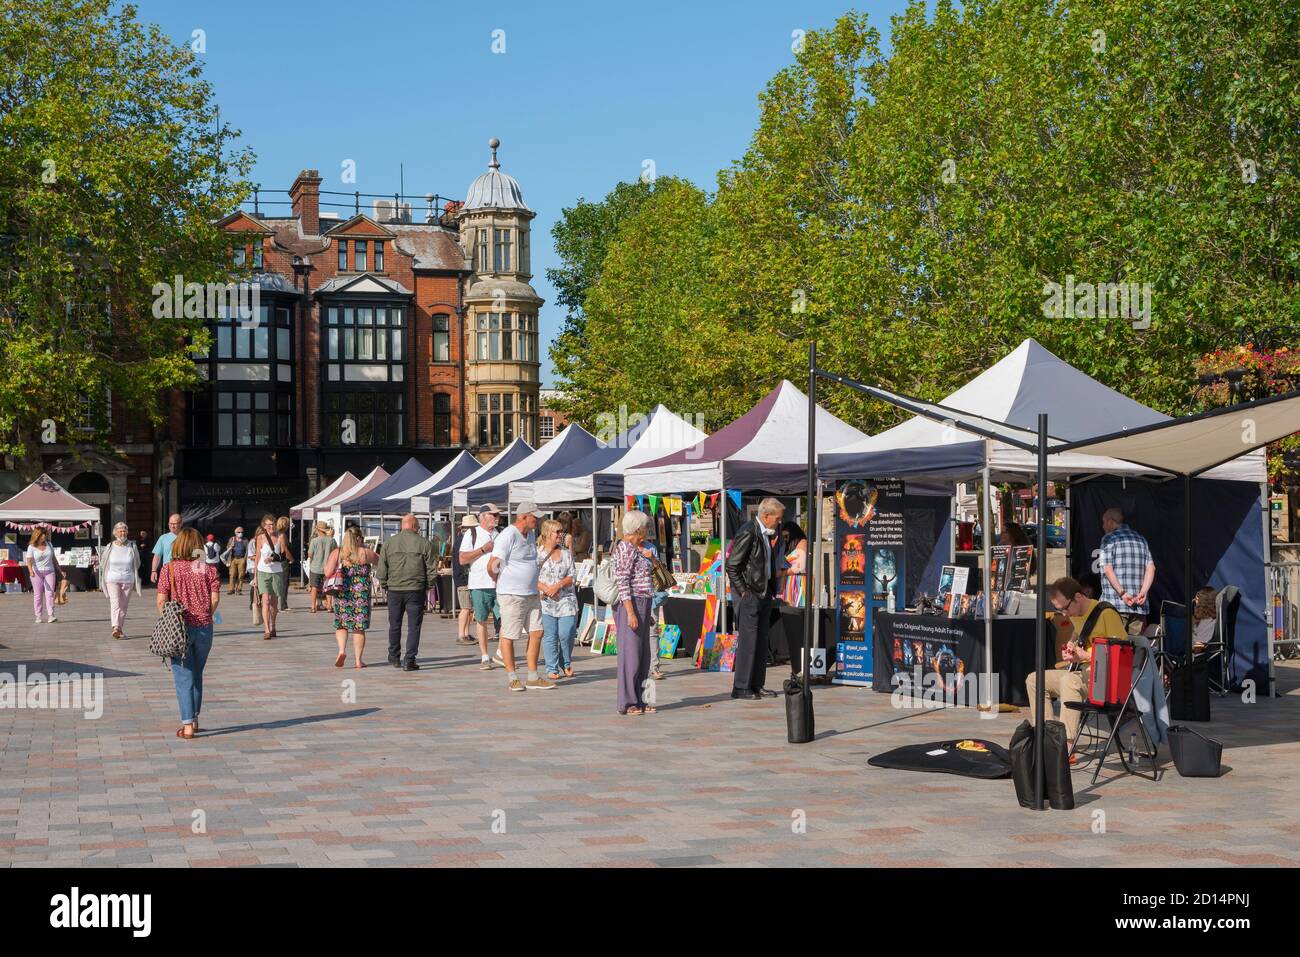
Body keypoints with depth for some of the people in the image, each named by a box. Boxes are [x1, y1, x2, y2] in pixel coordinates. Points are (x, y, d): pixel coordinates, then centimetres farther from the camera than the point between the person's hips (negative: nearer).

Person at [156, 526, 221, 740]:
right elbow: (215, 599, -5)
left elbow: (161, 601, -7)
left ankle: (188, 725, -3)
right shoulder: (208, 569, -1)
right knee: (197, 675, 18)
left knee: (184, 677, 2)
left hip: (179, 628, -2)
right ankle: (194, 720, 26)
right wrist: (205, 617, 11)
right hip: (204, 627, 2)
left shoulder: (169, 569, -5)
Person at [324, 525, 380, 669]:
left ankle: (342, 650, -7)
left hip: (342, 593, 1)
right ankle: (358, 660, 8)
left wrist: (326, 563, 14)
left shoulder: (336, 553, -2)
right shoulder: (365, 553, -4)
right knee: (359, 628, 7)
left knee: (341, 625, 16)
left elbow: (328, 573, -8)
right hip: (361, 594, -1)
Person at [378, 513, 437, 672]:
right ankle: (409, 660, -2)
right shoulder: (424, 543, -2)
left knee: (394, 625, 16)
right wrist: (428, 586, 10)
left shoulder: (389, 543, 3)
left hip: (394, 590, 2)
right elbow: (432, 569, -3)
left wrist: (385, 586, 14)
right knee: (414, 626, 2)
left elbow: (381, 570, 3)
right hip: (416, 591, -2)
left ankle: (394, 658, 28)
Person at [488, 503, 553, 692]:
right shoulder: (508, 536, -15)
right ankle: (512, 678, 9)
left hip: (532, 594, 9)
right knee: (508, 636, 1)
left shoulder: (531, 535, 13)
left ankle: (533, 678, 14)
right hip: (512, 594, -9)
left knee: (536, 633, 7)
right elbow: (493, 566, -17)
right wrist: (502, 583, 1)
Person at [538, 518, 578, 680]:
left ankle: (566, 664, 19)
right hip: (546, 601, -1)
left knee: (566, 634, -5)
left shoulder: (567, 553, 9)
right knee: (549, 636, 0)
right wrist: (545, 588, -16)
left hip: (566, 600, 1)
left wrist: (558, 585, -12)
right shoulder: (537, 554, 1)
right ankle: (552, 669, 10)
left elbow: (572, 576, 4)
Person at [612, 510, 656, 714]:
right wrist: (630, 612, -23)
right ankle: (627, 703, -2)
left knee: (643, 656, 11)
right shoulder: (625, 548, -12)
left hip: (642, 605, 10)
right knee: (630, 655, -6)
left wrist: (646, 613, 25)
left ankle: (639, 701, 16)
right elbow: (622, 582, -18)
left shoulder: (636, 548, 17)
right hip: (630, 605, -10)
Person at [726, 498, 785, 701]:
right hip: (750, 594, -9)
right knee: (748, 640, -7)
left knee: (761, 640, 11)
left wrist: (773, 589, 15)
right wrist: (743, 591, -16)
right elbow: (732, 565, -16)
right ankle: (741, 688, -3)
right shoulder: (748, 532, -16)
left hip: (764, 593, 9)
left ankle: (757, 685, 18)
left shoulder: (768, 533, 12)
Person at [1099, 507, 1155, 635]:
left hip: (1115, 604, -5)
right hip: (1139, 606, 5)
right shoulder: (1141, 539, 17)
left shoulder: (1108, 539, 0)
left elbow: (1107, 569, -11)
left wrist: (1122, 593, -13)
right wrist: (1143, 592, -1)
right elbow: (1151, 568, 8)